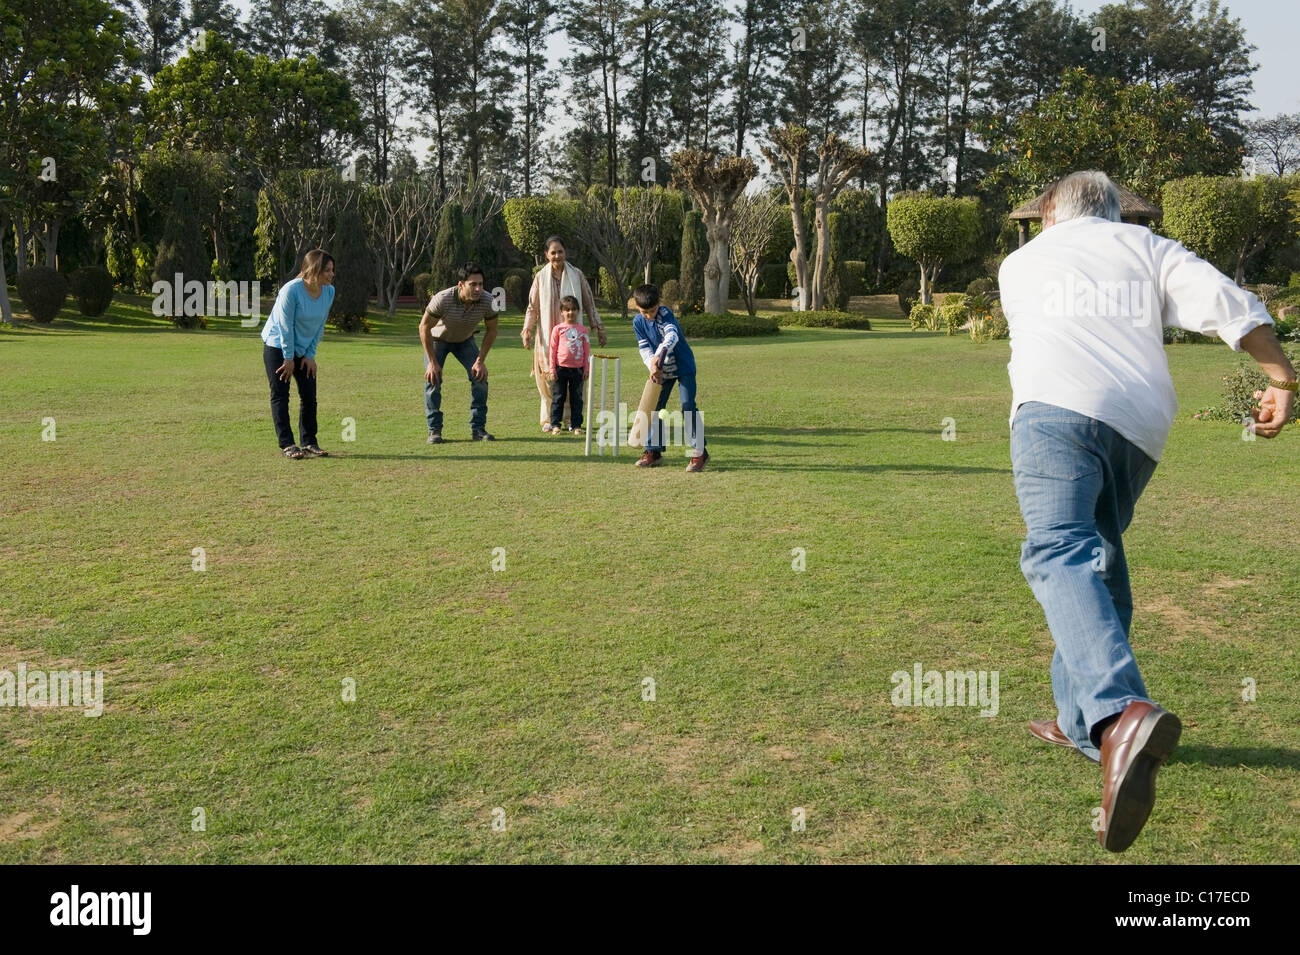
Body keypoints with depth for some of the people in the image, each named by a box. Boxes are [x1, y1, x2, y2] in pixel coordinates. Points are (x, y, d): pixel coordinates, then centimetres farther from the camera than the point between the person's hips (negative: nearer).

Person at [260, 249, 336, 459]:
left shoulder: (329, 291, -8)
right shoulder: (291, 290, -25)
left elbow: (319, 325, 0)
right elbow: (286, 326, -20)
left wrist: (310, 355, -2)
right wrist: (289, 358, -15)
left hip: (303, 349, 6)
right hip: (277, 346, -6)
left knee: (309, 396, 3)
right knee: (280, 395, -3)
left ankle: (309, 443, 12)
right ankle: (286, 444, -1)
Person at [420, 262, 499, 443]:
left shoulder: (488, 301, -29)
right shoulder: (442, 299, -37)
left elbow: (491, 330, -11)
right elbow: (424, 327, -23)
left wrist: (481, 360, -15)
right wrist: (432, 362, -23)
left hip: (465, 340, 3)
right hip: (437, 339, -2)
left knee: (480, 377, -12)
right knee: (433, 379, -16)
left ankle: (478, 428, -2)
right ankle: (434, 430, -4)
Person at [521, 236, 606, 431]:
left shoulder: (576, 274, 5)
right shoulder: (541, 277, 5)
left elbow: (588, 302, 12)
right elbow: (532, 307, 9)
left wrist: (598, 327, 11)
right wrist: (527, 329, -2)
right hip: (548, 335, 0)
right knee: (548, 377, -2)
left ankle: (572, 418, 7)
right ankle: (548, 418, 9)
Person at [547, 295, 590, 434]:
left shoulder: (583, 330, 5)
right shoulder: (558, 329, 1)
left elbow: (587, 350, 7)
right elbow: (552, 349, 2)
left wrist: (587, 369, 4)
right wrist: (552, 368, -2)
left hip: (577, 369, 1)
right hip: (561, 368, -1)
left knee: (576, 398, 7)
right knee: (558, 397, 4)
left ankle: (576, 425, 13)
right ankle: (555, 424, 10)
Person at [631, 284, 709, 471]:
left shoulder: (665, 313, -20)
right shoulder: (638, 322, -5)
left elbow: (672, 335, -37)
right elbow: (644, 348, -7)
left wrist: (659, 354, -53)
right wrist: (652, 366, -25)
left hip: (683, 366, -5)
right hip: (662, 370, 6)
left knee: (688, 406, -13)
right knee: (655, 407, 6)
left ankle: (700, 452, -10)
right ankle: (653, 451, 16)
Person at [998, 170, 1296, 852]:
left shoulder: (1019, 262, 28)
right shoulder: (1149, 247, 25)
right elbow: (1228, 304, 10)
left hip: (1057, 407, -4)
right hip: (1140, 423, 4)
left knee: (1060, 553, -23)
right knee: (1100, 561, 20)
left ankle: (1120, 712, -49)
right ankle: (1082, 722, 21)